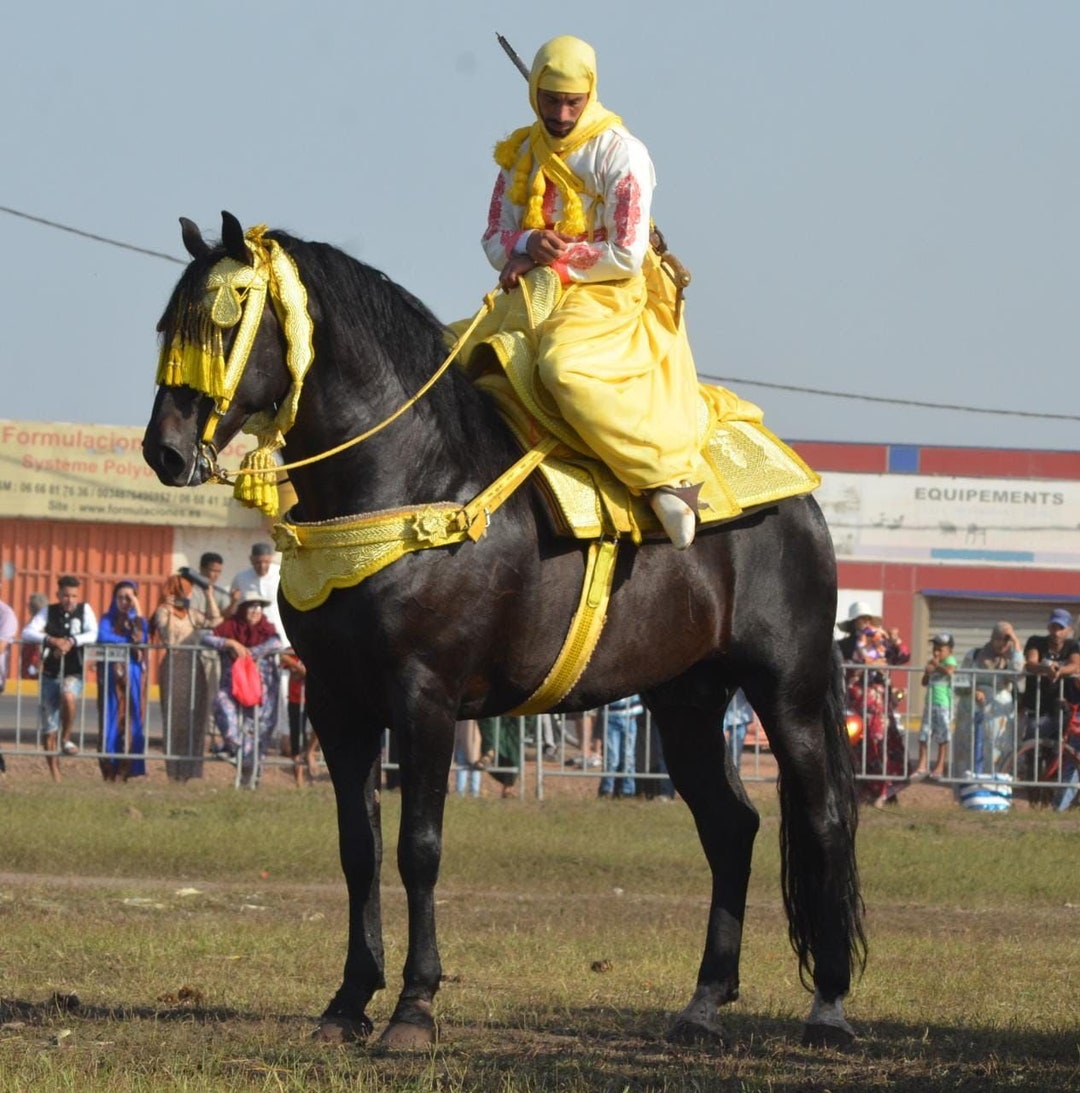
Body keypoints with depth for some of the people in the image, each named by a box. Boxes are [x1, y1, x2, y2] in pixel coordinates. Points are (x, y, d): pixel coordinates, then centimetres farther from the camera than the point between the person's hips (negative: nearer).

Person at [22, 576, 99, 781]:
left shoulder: (84, 610, 2)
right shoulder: (48, 611, 2)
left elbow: (93, 634, -12)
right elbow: (27, 633, -9)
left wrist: (71, 641, -28)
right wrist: (51, 640, -25)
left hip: (73, 674, -2)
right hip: (50, 676, 2)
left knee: (68, 695, -37)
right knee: (49, 729, 2)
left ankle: (66, 739, -15)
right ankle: (55, 776, 12)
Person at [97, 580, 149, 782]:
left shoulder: (138, 619, 12)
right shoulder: (108, 619, 8)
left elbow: (141, 638, -9)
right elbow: (103, 638, -11)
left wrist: (137, 611, -11)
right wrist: (129, 641, -7)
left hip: (133, 676, 1)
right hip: (112, 675, -1)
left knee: (132, 719, -5)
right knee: (112, 719, -6)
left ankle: (127, 769, -4)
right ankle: (110, 770, -5)